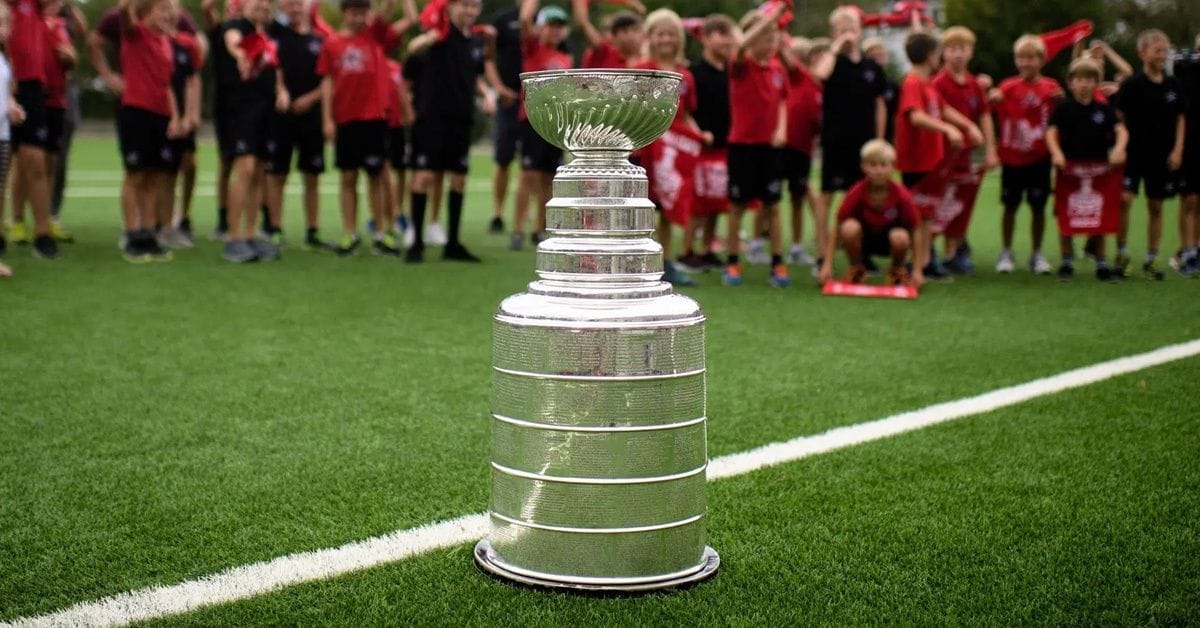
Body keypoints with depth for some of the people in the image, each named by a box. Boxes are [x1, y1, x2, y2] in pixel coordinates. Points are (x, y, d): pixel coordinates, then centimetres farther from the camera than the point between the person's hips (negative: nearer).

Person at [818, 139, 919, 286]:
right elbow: (837, 228, -16)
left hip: (888, 240, 0)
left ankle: (898, 270, 0)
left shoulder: (902, 196, -21)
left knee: (900, 237, -35)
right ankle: (856, 268, -4)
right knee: (849, 227, -33)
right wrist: (827, 266, -21)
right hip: (864, 239, 0)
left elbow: (915, 231, -15)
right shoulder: (856, 193, -21)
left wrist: (917, 271, -18)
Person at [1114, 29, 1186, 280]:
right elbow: (1120, 119, -3)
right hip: (1134, 153, -3)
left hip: (1162, 156, 3)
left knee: (1156, 207, 7)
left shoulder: (1174, 86, 4)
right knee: (1124, 199, -16)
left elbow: (1180, 119, 10)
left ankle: (1151, 260, 17)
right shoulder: (1132, 85, -6)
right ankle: (1122, 254, 0)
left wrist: (1177, 150, 2)